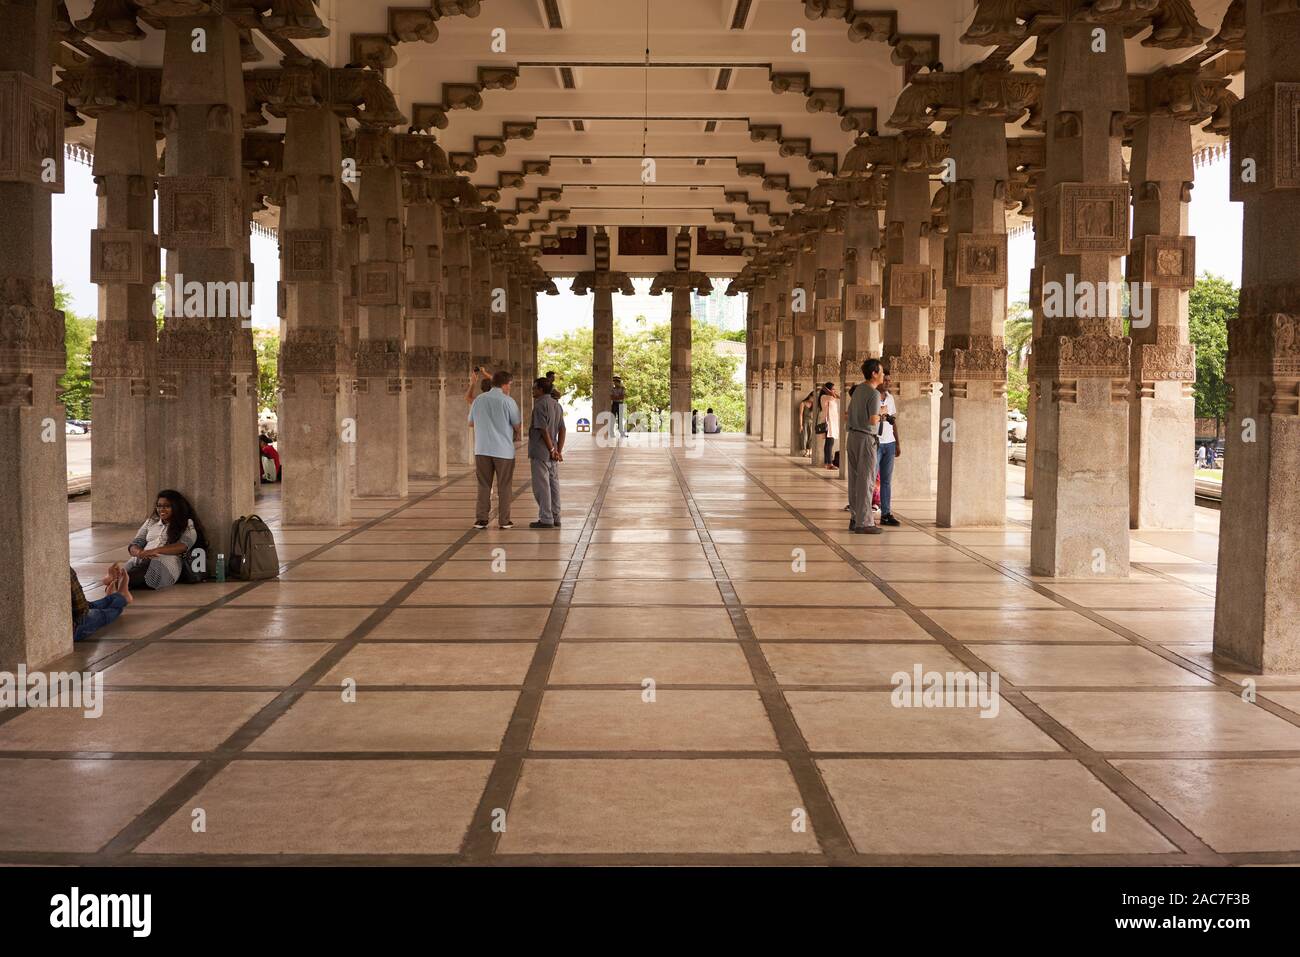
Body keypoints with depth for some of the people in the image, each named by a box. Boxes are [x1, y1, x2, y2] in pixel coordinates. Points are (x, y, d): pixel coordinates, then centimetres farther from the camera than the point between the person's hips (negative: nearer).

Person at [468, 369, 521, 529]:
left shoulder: (478, 400, 4)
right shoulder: (508, 401, -9)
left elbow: (471, 423, 14)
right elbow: (517, 425, -3)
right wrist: (516, 436, 19)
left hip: (482, 449, 3)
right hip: (503, 450, -3)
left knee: (484, 485, 10)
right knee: (504, 486, 6)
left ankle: (481, 519, 7)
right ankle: (504, 520, 8)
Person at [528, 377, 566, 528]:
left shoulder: (540, 405, -14)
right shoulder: (557, 405, 12)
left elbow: (544, 430, -19)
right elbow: (562, 429, 9)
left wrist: (552, 450, -14)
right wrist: (559, 450, 6)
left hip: (540, 452, -8)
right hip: (552, 453, 8)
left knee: (541, 486, -3)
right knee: (553, 484, 10)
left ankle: (546, 519, -2)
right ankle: (555, 518, 14)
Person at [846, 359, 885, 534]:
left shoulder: (858, 390, 12)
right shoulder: (874, 394, -15)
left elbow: (848, 413, 20)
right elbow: (873, 420, -23)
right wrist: (881, 413, -3)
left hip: (853, 435, 9)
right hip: (866, 438, -8)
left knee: (855, 480, 10)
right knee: (866, 481, -5)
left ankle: (855, 518, 15)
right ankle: (863, 523, -4)